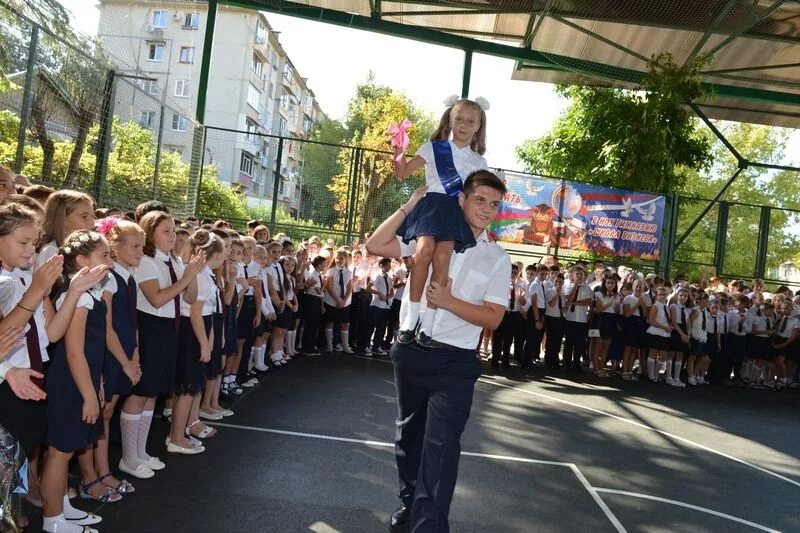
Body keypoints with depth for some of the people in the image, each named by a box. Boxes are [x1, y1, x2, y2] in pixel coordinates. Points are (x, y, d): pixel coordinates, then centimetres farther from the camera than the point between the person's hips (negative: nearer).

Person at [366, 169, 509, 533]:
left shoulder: (498, 258, 1)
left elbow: (492, 318, -6)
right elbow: (375, 245, -4)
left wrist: (447, 301, -20)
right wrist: (410, 206, -7)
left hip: (455, 362, -2)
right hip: (411, 352, 2)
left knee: (441, 444, -9)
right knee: (409, 433, 18)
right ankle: (410, 501, 40)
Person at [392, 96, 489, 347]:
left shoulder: (479, 162, 19)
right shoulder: (433, 148, 11)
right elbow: (403, 172, 8)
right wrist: (399, 150, -8)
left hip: (457, 210, 1)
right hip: (432, 203, -1)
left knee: (442, 256, -22)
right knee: (425, 249, -27)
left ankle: (428, 321, -15)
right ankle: (412, 314, -17)